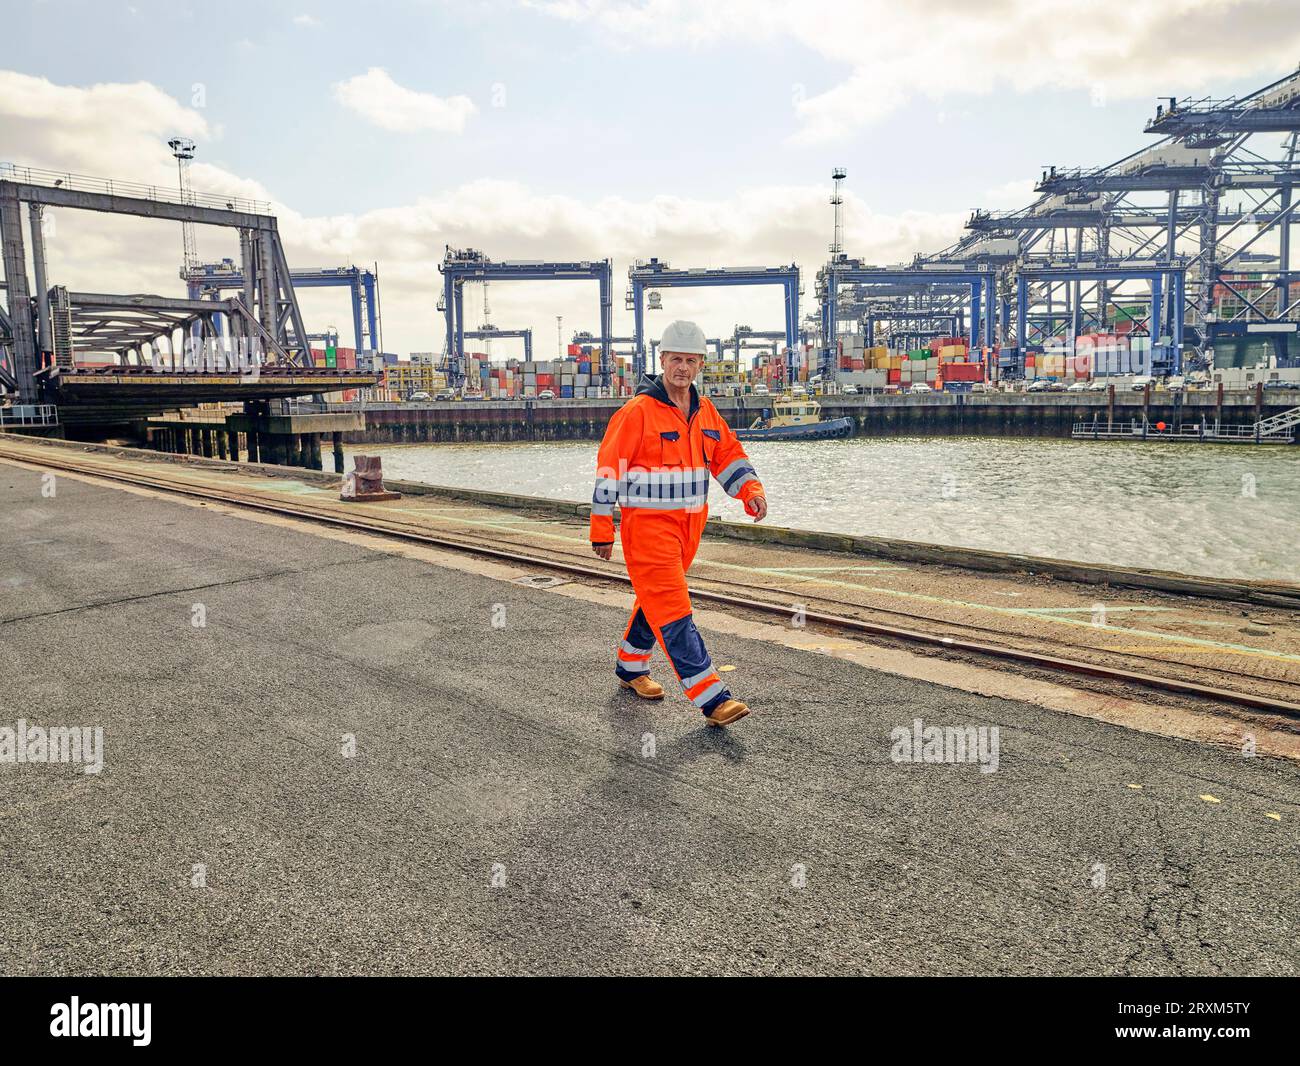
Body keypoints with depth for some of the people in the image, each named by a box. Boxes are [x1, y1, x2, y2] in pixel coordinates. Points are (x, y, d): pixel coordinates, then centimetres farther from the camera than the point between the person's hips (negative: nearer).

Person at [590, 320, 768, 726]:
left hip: (690, 523, 7)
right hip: (647, 524, -7)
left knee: (656, 599, 20)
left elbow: (728, 454, 16)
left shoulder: (705, 410, 9)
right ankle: (712, 697, -9)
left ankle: (631, 666, 40)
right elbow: (609, 467, -10)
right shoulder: (638, 411, -12)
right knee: (672, 609, -9)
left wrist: (751, 488, -2)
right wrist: (601, 527, -10)